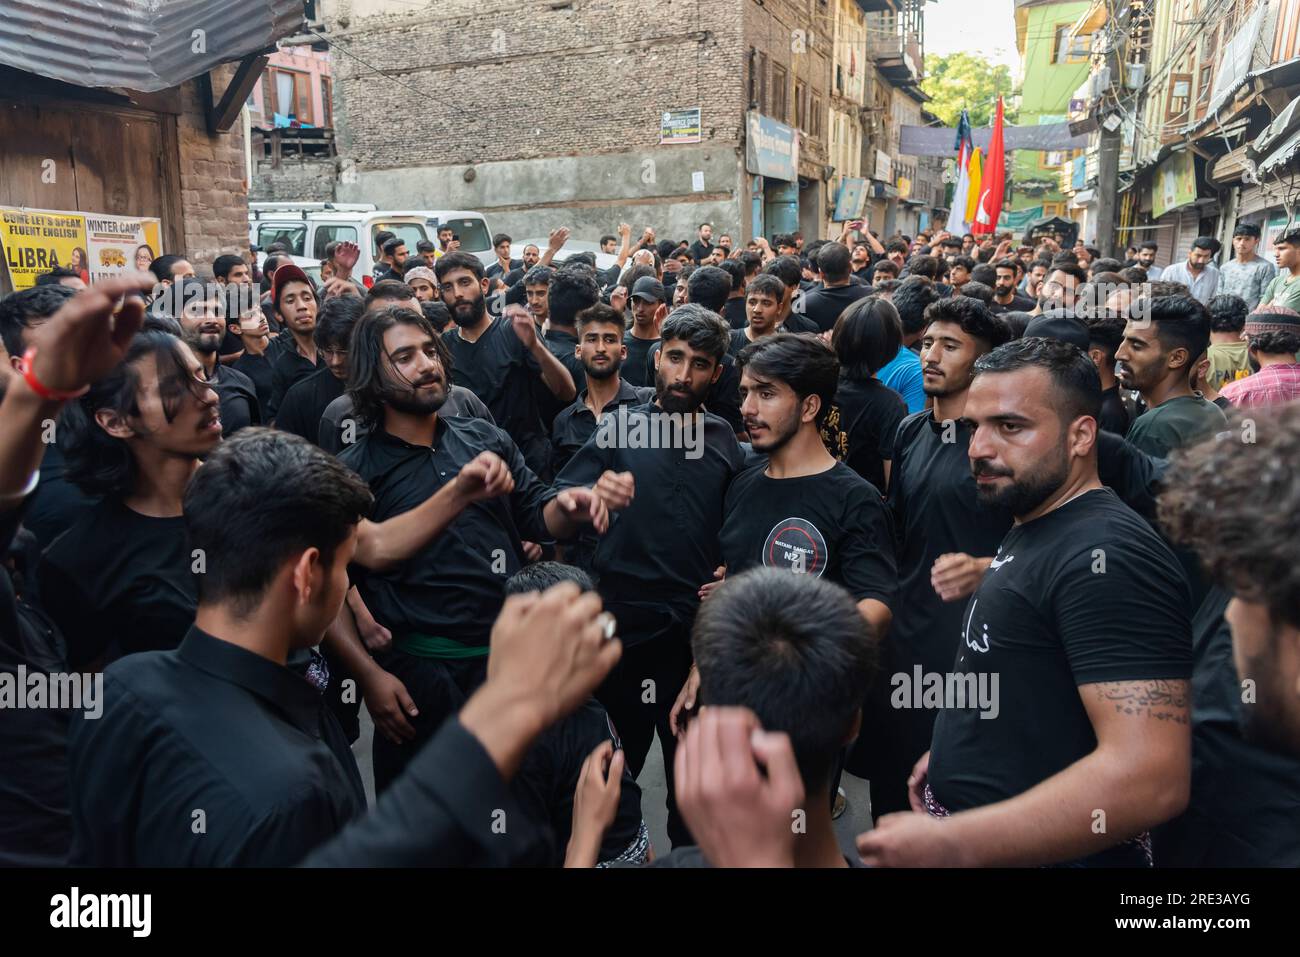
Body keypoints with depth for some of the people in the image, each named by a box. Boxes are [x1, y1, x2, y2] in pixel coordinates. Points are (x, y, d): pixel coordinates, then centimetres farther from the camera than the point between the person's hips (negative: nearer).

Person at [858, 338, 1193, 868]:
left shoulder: (1106, 555, -24)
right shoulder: (1030, 530, 7)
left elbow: (1151, 776, -32)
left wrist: (951, 844, -32)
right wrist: (955, 755, 10)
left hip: (1046, 851, -9)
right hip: (978, 828, 9)